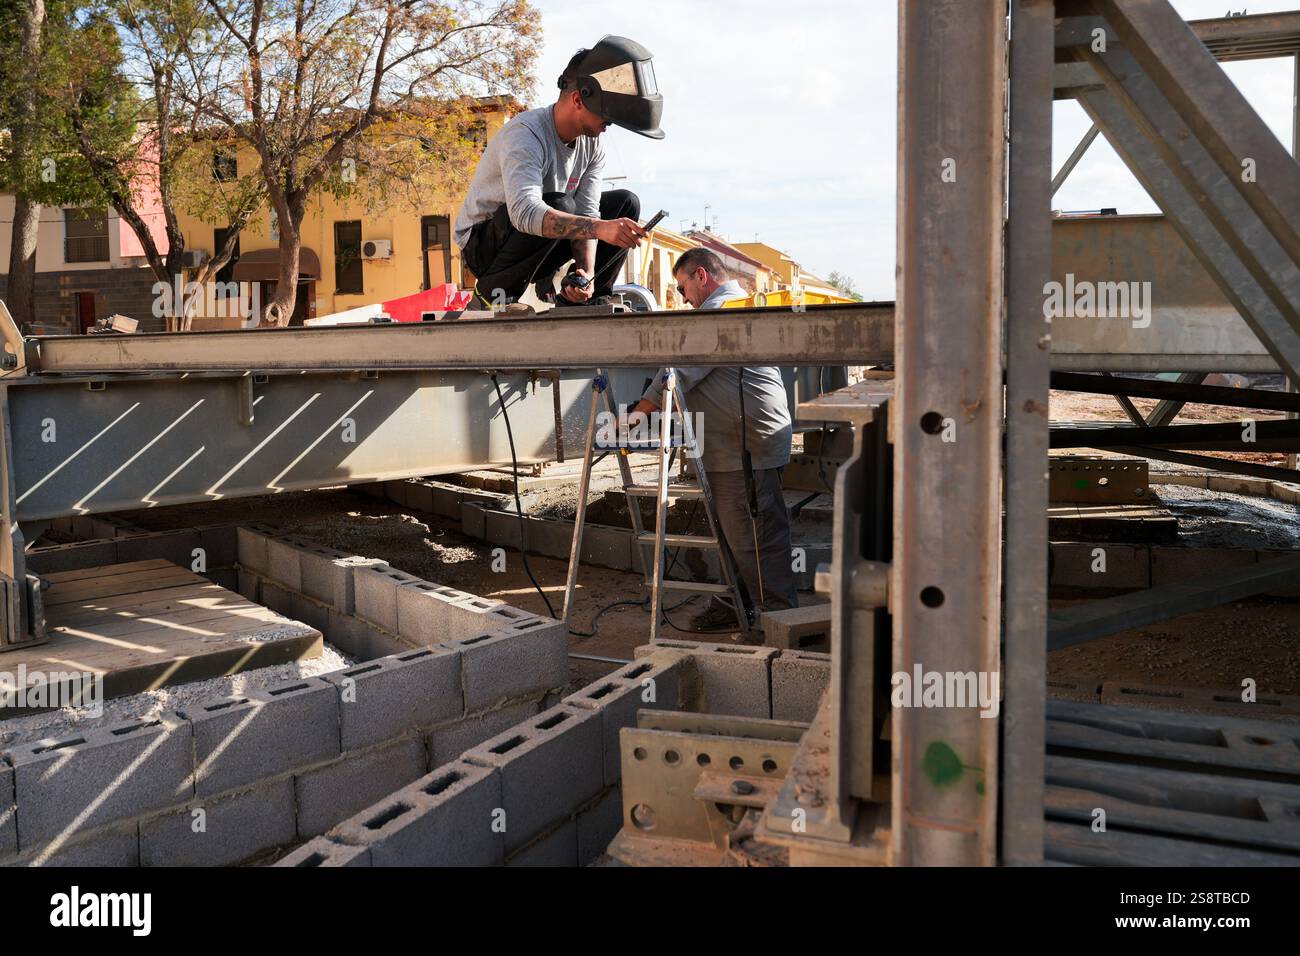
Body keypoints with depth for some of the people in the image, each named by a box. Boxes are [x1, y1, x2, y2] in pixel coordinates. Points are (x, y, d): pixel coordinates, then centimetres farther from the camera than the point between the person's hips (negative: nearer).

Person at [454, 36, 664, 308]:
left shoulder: (593, 146, -4)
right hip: (482, 244, -7)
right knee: (560, 205, -36)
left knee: (626, 203, 0)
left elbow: (586, 213, -9)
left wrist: (587, 270, -29)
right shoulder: (525, 134, -29)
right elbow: (524, 212, -45)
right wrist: (599, 227, -56)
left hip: (538, 247, 8)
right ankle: (491, 294, -17)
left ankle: (581, 299, 0)